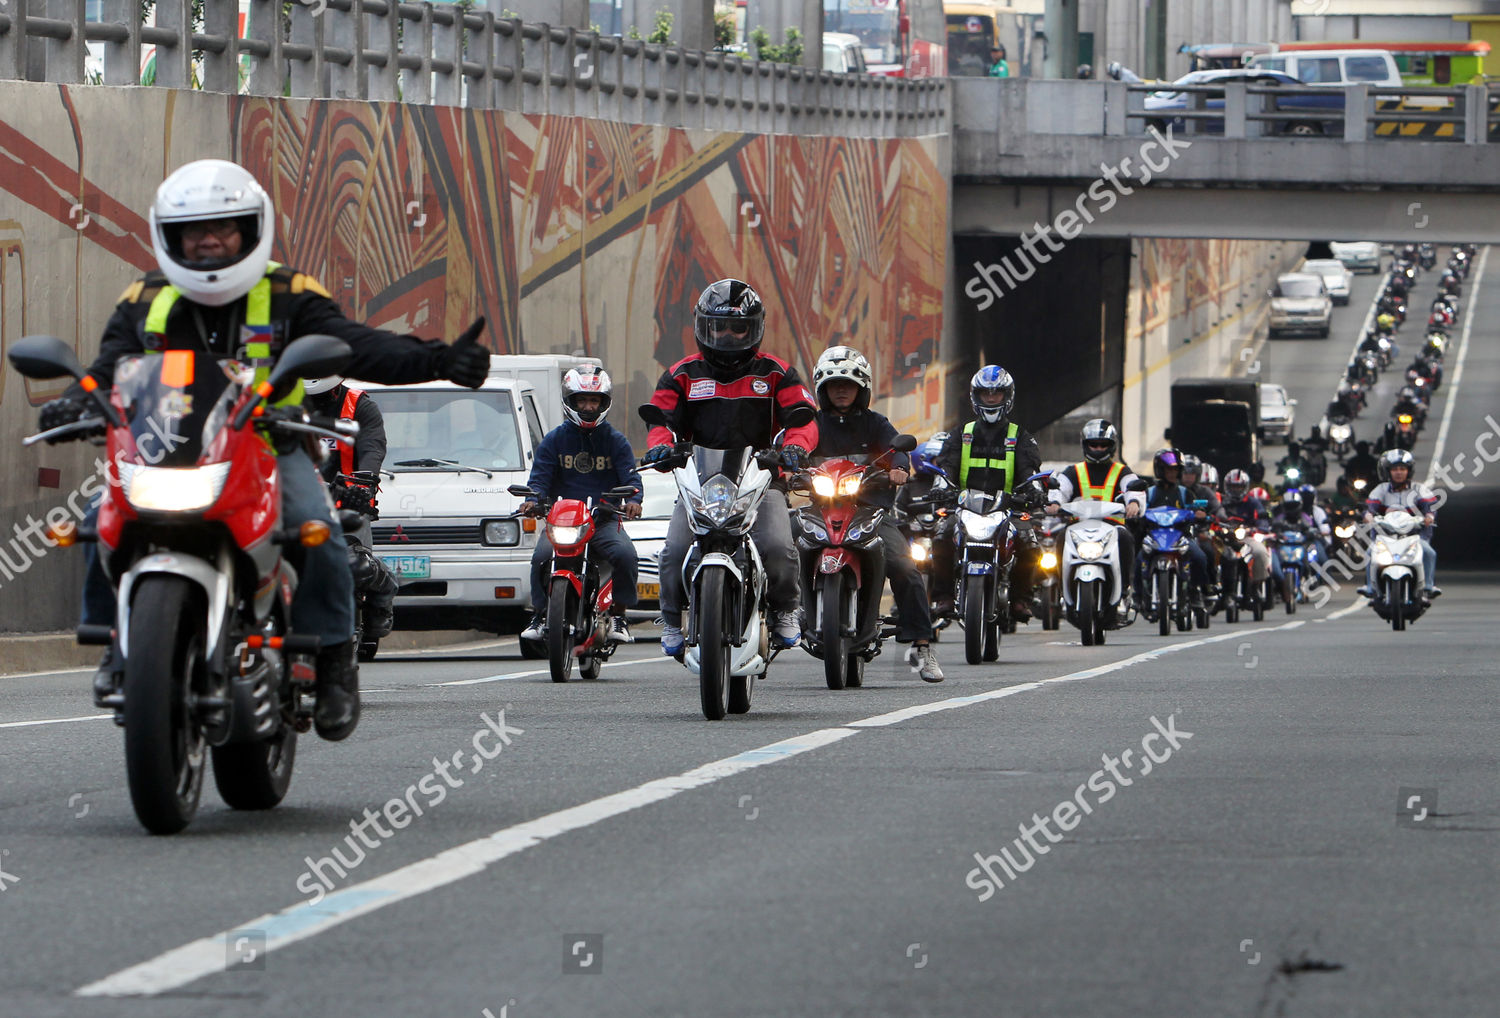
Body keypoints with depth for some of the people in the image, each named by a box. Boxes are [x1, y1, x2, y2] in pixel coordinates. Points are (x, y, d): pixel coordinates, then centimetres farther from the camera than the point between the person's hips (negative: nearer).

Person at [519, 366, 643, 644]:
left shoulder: (616, 441, 12)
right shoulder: (554, 440, 11)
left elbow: (631, 476, 2)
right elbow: (539, 476, 3)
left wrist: (633, 501, -22)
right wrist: (532, 501, -20)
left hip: (605, 519, 0)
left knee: (624, 554, -30)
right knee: (542, 556, -29)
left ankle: (618, 617, -13)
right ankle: (541, 615, -11)